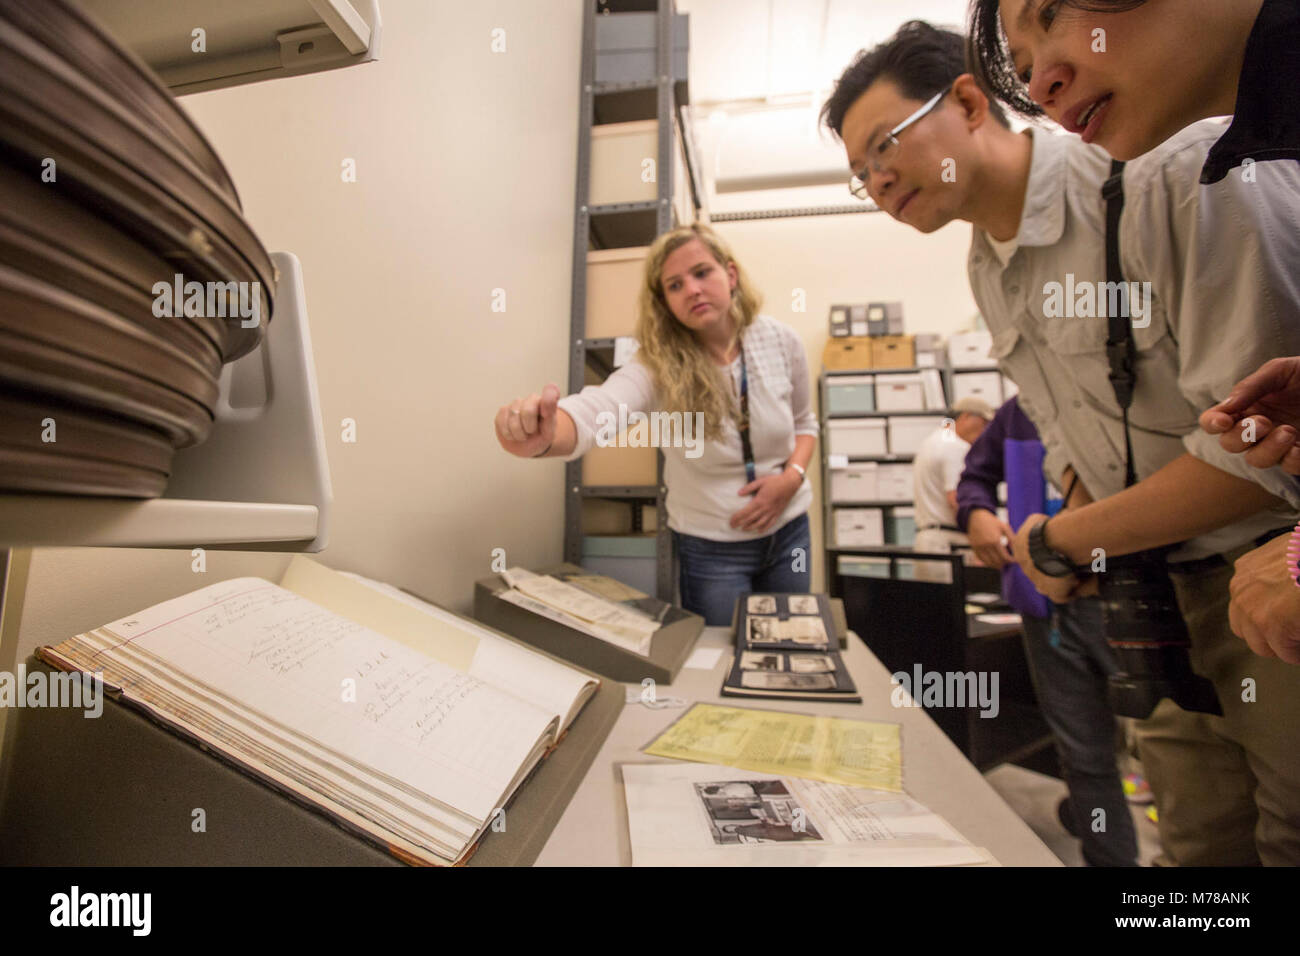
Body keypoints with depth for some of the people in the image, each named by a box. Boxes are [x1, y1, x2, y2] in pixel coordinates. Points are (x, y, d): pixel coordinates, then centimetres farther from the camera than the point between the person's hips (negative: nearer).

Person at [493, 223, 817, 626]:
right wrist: (542, 437, -61)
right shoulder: (659, 364, -19)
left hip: (788, 531, 4)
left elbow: (804, 423, 7)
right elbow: (596, 410, -39)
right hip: (711, 547, -3)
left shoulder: (781, 341, -8)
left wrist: (793, 476, -12)